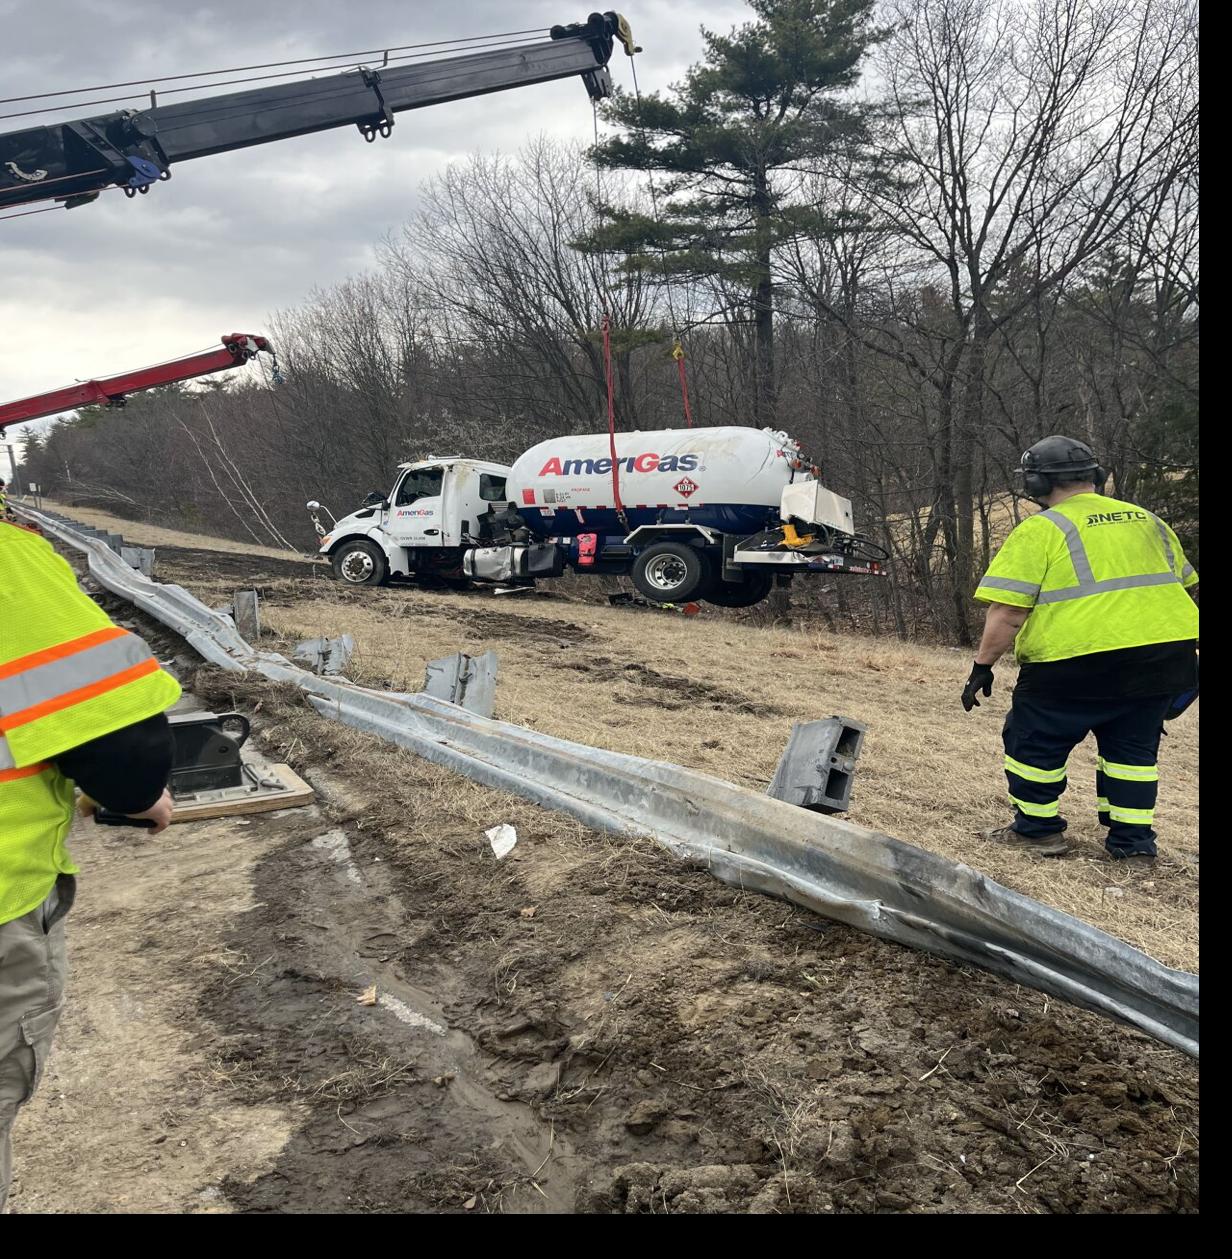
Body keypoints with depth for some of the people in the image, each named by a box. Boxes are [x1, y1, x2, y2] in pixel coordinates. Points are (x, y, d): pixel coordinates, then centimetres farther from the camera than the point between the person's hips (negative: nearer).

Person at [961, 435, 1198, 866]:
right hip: (1165, 652, 7)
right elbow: (1185, 586, 25)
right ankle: (1133, 843, 24)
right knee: (1133, 748, 20)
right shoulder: (1147, 521, 16)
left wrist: (983, 666, -5)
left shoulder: (1039, 531, -5)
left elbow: (1006, 611, -12)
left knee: (1034, 742, 11)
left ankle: (1038, 830, 21)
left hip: (1079, 663, -6)